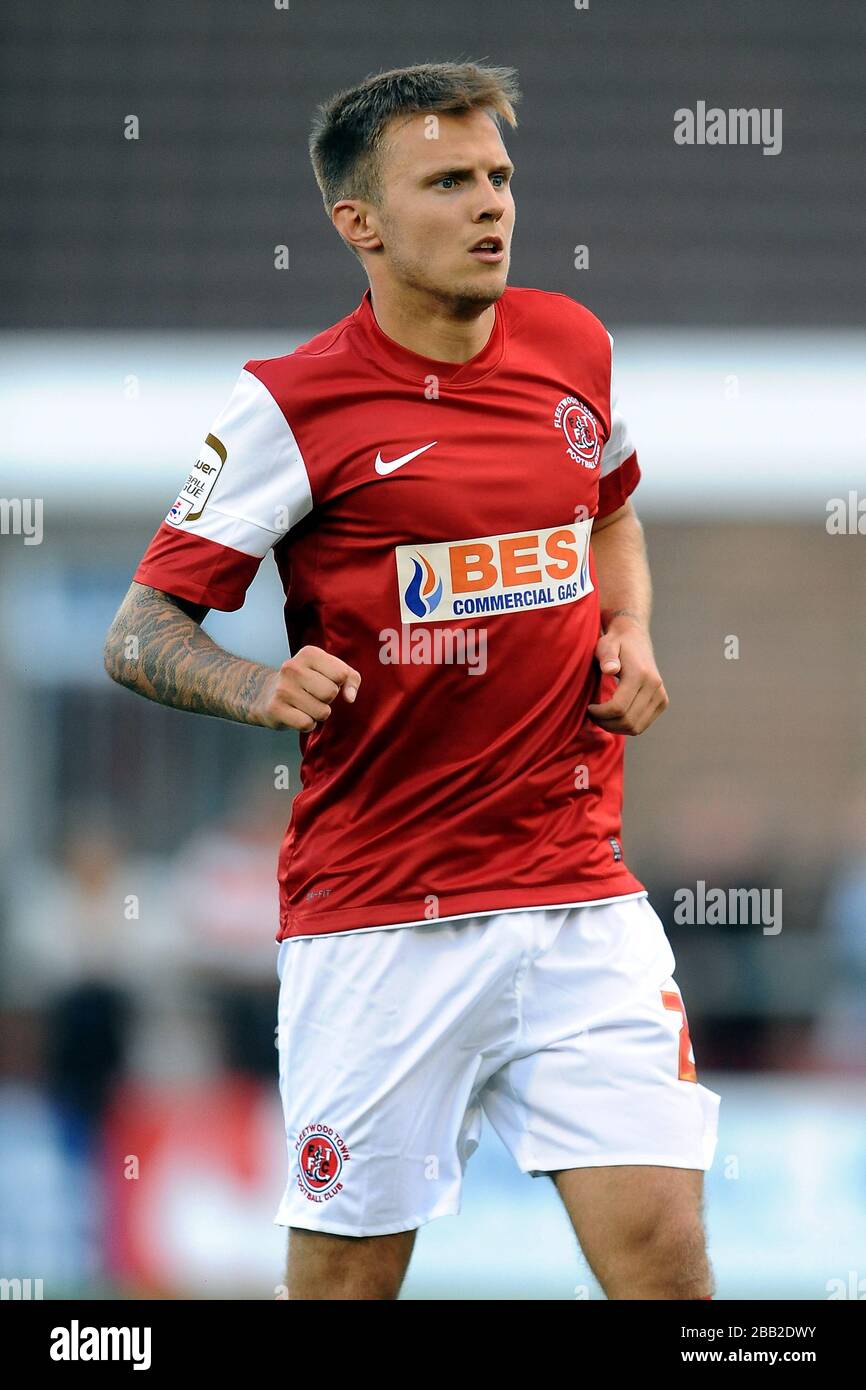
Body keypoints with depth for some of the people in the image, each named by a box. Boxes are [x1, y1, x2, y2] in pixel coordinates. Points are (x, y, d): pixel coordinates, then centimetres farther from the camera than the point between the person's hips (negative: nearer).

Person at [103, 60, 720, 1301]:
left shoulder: (572, 346, 8)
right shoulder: (291, 407, -7)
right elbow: (140, 634, -5)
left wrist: (628, 633, 10)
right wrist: (260, 687, -25)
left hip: (581, 896, 3)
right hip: (379, 918, -3)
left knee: (661, 1245, -9)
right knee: (347, 1273, 1)